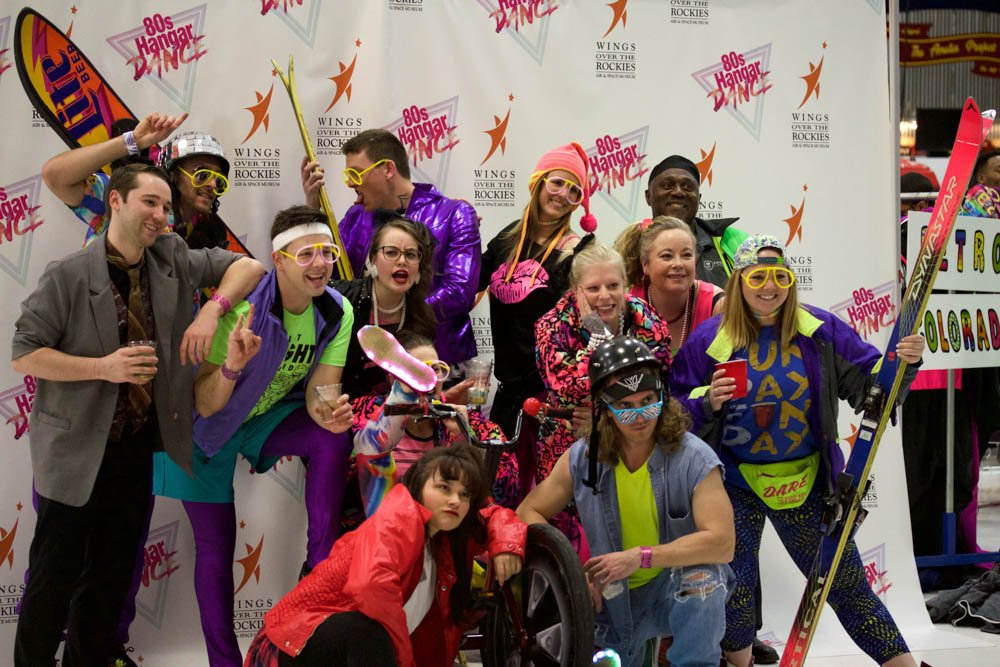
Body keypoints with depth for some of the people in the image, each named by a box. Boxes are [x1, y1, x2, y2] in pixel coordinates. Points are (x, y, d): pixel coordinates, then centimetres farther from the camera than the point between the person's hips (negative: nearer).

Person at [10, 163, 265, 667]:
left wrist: (212, 309, -14)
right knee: (56, 576, 4)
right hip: (76, 452, -5)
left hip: (137, 449, 5)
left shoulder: (173, 261, 1)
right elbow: (23, 354, -12)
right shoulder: (68, 275, -13)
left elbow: (248, 267, 4)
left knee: (113, 577, 14)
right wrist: (104, 367, -23)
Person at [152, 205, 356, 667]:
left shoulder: (337, 313, -16)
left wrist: (329, 414, -37)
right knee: (216, 548, -2)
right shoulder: (242, 309, -30)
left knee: (333, 438, -25)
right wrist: (232, 364, -48)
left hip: (265, 415, 4)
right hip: (208, 428, -4)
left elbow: (319, 394, -13)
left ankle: (322, 564, -11)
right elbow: (205, 406, -28)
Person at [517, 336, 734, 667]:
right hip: (614, 598, 4)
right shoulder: (581, 459, -7)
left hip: (679, 591, -4)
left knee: (701, 579, -34)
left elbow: (722, 543, -25)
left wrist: (640, 557, -29)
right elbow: (528, 513, 0)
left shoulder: (695, 459, -18)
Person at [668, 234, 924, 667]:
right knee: (731, 588, 6)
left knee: (845, 581, 8)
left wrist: (903, 363, -19)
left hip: (807, 481, 1)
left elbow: (872, 384, 0)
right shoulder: (709, 339, -8)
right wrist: (707, 403, -25)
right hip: (736, 484, 0)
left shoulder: (822, 331, -4)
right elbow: (676, 413, -6)